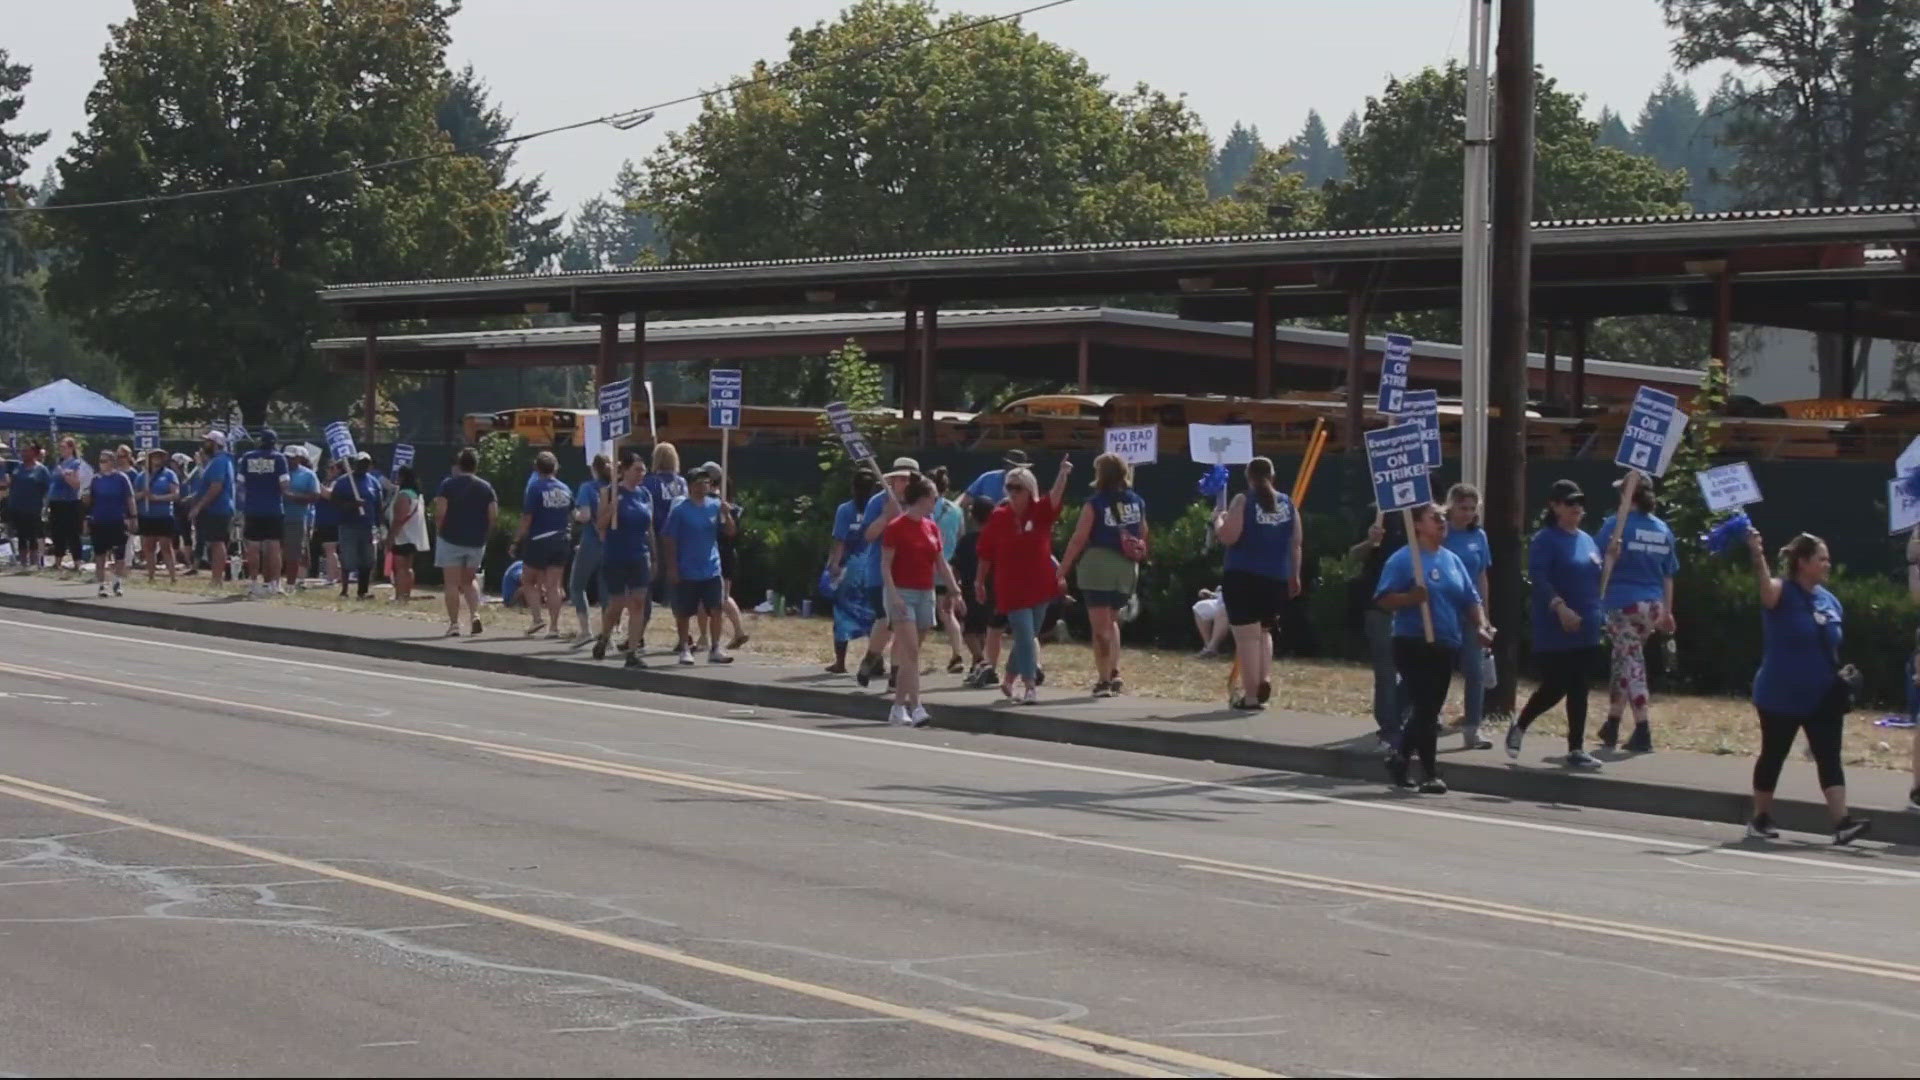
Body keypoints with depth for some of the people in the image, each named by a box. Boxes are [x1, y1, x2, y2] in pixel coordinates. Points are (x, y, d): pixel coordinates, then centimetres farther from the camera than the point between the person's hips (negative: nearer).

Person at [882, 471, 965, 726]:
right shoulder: (896, 527, -8)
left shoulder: (932, 528, 12)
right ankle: (915, 707, -20)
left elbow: (941, 564, 16)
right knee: (911, 651, -15)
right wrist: (893, 595, -20)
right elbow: (885, 565, -10)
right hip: (903, 594, -7)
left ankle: (898, 707, 16)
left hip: (925, 595, 7)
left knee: (909, 653, 9)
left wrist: (956, 591, 9)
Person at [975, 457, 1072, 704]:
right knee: (1025, 637, -8)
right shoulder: (999, 517, -3)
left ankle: (1009, 678, 30)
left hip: (1040, 587, 3)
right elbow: (986, 554, 4)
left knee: (1027, 636, 12)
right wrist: (980, 583, 8)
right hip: (1012, 589, -3)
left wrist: (1063, 474, -40)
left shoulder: (1040, 512, -2)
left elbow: (1055, 497, -22)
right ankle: (1030, 687, -5)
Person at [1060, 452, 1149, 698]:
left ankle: (1104, 680, -1)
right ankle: (1114, 673, 16)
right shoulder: (1137, 503, 6)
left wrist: (1062, 572, -6)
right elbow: (1144, 539, 10)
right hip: (1127, 569, 5)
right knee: (1111, 620, 23)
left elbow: (1078, 541, -10)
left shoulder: (1095, 504, -9)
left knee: (1100, 624, 1)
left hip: (1098, 566, -5)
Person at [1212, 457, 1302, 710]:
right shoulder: (1287, 503, 8)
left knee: (1247, 635, -3)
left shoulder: (1243, 501, -7)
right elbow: (1296, 543, 10)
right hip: (1276, 578, 5)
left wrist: (1218, 520, 6)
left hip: (1243, 576, -5)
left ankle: (1250, 695, -6)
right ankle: (1265, 680, 6)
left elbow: (1227, 537, -14)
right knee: (1264, 632, 24)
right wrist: (1294, 576, 19)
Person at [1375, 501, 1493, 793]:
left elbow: (1471, 599, 16)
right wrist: (1411, 598, -27)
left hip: (1446, 645, 7)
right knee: (1426, 708, -9)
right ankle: (1430, 774, -4)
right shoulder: (1402, 559, -6)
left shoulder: (1452, 560, 13)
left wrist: (1480, 627, 0)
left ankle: (1400, 756, 32)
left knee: (1430, 708, 13)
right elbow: (1384, 599, -10)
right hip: (1414, 645, -7)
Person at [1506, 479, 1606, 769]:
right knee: (1554, 688, -5)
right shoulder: (1545, 540, -8)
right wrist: (1560, 607, -32)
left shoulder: (1587, 540, 14)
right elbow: (1538, 578, -20)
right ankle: (1518, 727, 20)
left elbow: (1598, 578, 21)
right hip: (1555, 632, -6)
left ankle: (1576, 749, 9)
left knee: (1578, 691, 5)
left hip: (1587, 631, 6)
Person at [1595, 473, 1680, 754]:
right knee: (1623, 660, 17)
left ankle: (1643, 734, -7)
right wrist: (1667, 612, 17)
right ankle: (1611, 727, 22)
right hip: (1652, 606, 5)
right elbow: (1668, 575, 13)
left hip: (1623, 604, -5)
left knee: (1632, 663, -3)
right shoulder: (1662, 530, 9)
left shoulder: (1616, 524, -7)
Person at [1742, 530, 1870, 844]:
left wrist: (1842, 672, 6)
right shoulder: (1782, 593, -11)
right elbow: (1766, 585, -36)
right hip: (1781, 697, -5)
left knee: (1830, 758, -3)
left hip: (1823, 697, 5)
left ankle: (1841, 822, -10)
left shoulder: (1830, 600, 8)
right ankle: (1760, 819, 22)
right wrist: (1757, 555, -55)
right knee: (1773, 756, 7)